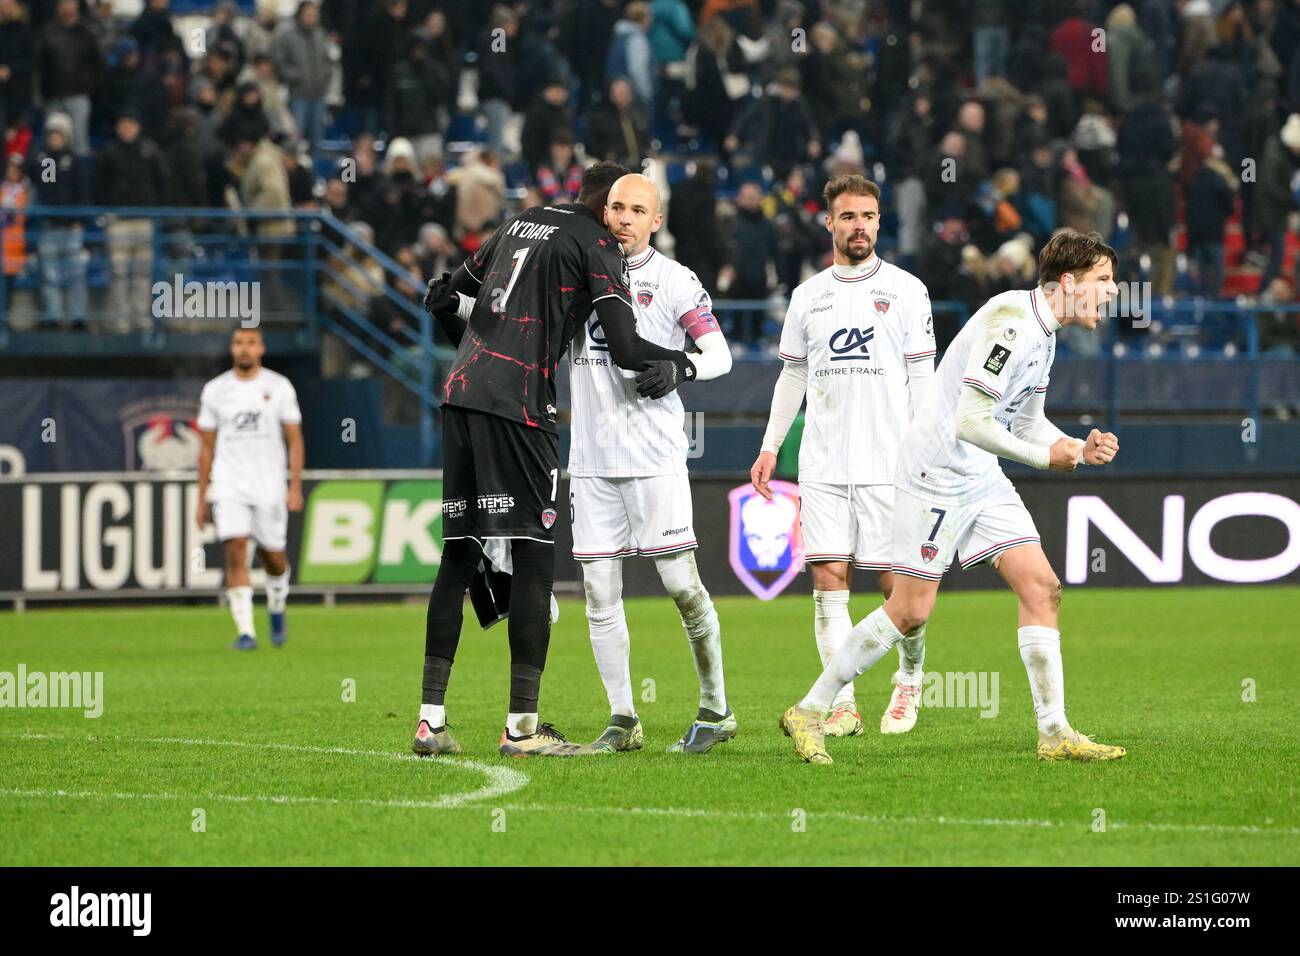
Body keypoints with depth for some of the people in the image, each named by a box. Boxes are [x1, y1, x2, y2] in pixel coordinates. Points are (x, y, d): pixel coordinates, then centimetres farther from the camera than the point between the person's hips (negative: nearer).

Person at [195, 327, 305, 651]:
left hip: (269, 487, 0)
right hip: (228, 487, 0)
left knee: (272, 557, 7)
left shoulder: (279, 387, 2)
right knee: (236, 552, -15)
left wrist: (295, 487, -8)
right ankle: (245, 631, -16)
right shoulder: (215, 391, 6)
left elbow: (294, 440, 2)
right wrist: (202, 499, 9)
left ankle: (277, 610, 37)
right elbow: (207, 448, 11)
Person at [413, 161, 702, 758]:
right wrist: (680, 366, 14)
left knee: (458, 557, 9)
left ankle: (430, 720, 7)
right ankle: (521, 726, -7)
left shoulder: (517, 225, 22)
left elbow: (444, 301, 28)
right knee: (533, 560, -3)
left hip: (461, 394, 7)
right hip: (518, 406, -7)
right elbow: (626, 349, -5)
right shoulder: (597, 245, 0)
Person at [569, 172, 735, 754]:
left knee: (681, 583, -5)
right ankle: (622, 721, 10)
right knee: (600, 592, 3)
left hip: (653, 457, -5)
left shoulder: (673, 280, -1)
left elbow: (719, 356, -3)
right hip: (591, 459, 5)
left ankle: (715, 709, 7)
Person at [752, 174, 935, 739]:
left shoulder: (905, 289, 2)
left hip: (889, 463, -3)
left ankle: (909, 680, 22)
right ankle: (842, 704, -3)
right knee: (828, 580, -4)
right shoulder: (808, 295, 11)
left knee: (897, 584, -2)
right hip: (822, 464, 3)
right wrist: (771, 446, 12)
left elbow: (922, 377, 1)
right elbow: (793, 374, 18)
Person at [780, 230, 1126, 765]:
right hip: (936, 475, -10)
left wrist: (1080, 449, 4)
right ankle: (809, 711, 6)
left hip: (982, 480, 10)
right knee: (910, 611, -7)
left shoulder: (1042, 332, 11)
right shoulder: (1010, 322, -21)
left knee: (1042, 587, -1)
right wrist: (1045, 457, -13)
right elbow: (971, 422, -24)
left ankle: (1054, 733, 0)